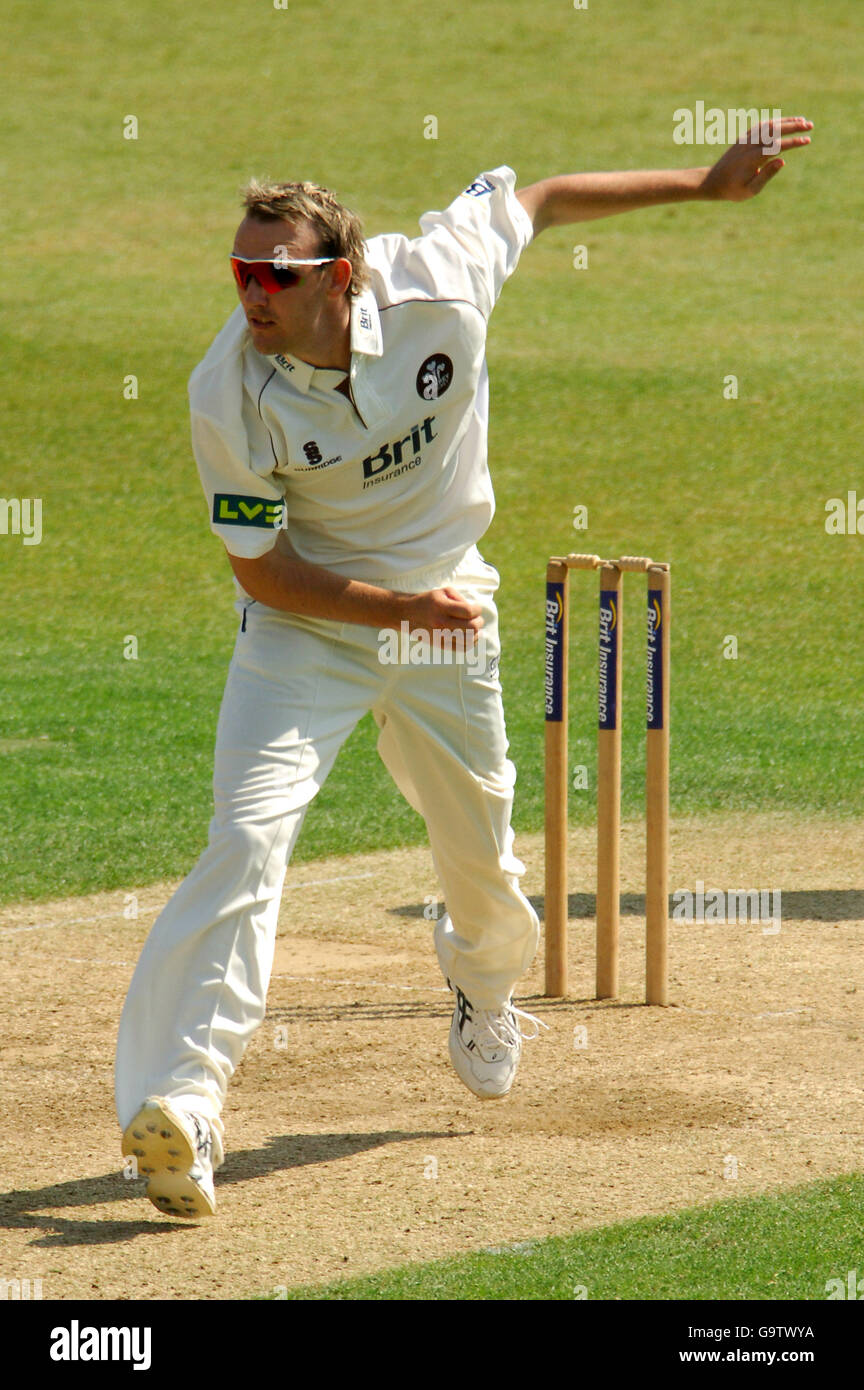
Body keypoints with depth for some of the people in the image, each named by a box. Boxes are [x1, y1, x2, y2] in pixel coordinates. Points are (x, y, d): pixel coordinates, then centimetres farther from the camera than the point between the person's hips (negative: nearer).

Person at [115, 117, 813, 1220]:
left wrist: (707, 183, 4)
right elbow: (260, 568, -16)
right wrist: (399, 609, -27)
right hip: (306, 622, -3)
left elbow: (541, 198, -2)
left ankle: (485, 992, 54)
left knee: (480, 856, 17)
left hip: (446, 612, 3)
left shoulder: (437, 283, -22)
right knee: (249, 836, -23)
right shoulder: (231, 394, -25)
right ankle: (178, 1099, -28)